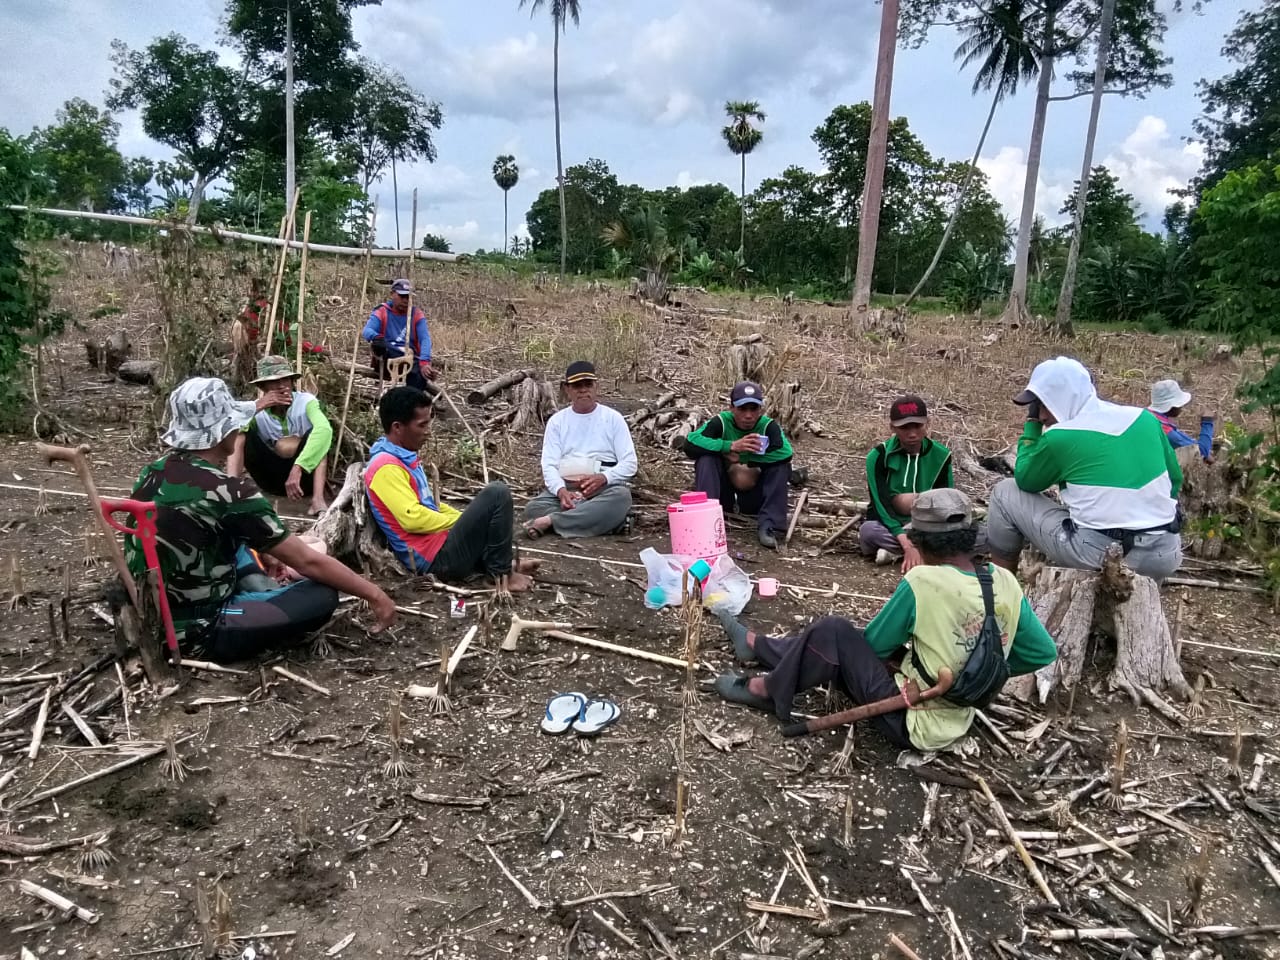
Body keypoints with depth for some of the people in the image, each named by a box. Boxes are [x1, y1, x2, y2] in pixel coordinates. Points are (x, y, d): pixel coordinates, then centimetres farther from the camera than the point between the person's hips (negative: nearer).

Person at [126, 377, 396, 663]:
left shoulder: (154, 472, 1)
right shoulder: (227, 492, -23)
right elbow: (307, 561, -17)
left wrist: (262, 550, 33)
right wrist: (373, 594, -5)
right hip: (195, 630, -8)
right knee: (323, 596, -11)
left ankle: (261, 594, 10)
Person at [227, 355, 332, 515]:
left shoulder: (305, 401, -14)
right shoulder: (257, 410, -6)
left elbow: (324, 429, -35)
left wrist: (298, 469, -45)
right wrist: (257, 407, -31)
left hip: (304, 474, -2)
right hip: (273, 478, 2)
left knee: (315, 432, -26)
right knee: (241, 433, -14)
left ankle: (318, 500, -39)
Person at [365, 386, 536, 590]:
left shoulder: (404, 458, 14)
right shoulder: (385, 467, -17)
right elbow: (413, 518, -25)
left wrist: (466, 519, 13)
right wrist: (461, 520, -11)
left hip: (441, 550, 11)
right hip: (437, 559, -11)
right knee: (497, 495, -15)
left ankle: (499, 566, 8)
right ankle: (501, 574, -5)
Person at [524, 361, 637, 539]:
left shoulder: (613, 418, 6)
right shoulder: (557, 421, 10)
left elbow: (629, 463, 1)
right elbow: (549, 465, 1)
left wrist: (603, 478, -20)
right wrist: (561, 491, -21)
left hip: (605, 487, -1)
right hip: (566, 487, 1)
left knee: (621, 497, -37)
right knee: (533, 508, -29)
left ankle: (549, 522, -35)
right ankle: (603, 521, -30)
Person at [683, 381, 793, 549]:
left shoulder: (768, 426, -14)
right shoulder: (721, 422, -15)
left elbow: (786, 453, -34)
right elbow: (690, 443, -32)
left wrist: (744, 461, -29)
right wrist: (731, 446, -40)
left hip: (753, 497, 1)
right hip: (723, 493, 0)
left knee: (782, 465, -22)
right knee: (707, 456, -25)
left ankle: (767, 526, -26)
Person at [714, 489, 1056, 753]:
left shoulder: (922, 581, -24)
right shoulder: (1005, 581, -6)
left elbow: (874, 643, -9)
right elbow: (1044, 654, 3)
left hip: (913, 722, -7)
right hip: (954, 722, 7)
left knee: (833, 632, -7)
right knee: (837, 637, 16)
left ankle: (767, 691, 11)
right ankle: (757, 645, 33)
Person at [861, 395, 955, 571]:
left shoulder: (940, 456, -4)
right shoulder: (879, 456, -12)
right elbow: (882, 504, -21)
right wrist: (908, 545, -33)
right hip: (888, 527, -2)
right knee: (868, 530, -37)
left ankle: (894, 551, -22)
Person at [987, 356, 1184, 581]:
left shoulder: (1059, 437, -9)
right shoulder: (1144, 418, 6)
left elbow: (1024, 481, 9)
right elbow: (1175, 480, 16)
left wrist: (1032, 423, 12)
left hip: (1098, 555, -6)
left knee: (1005, 493, 10)